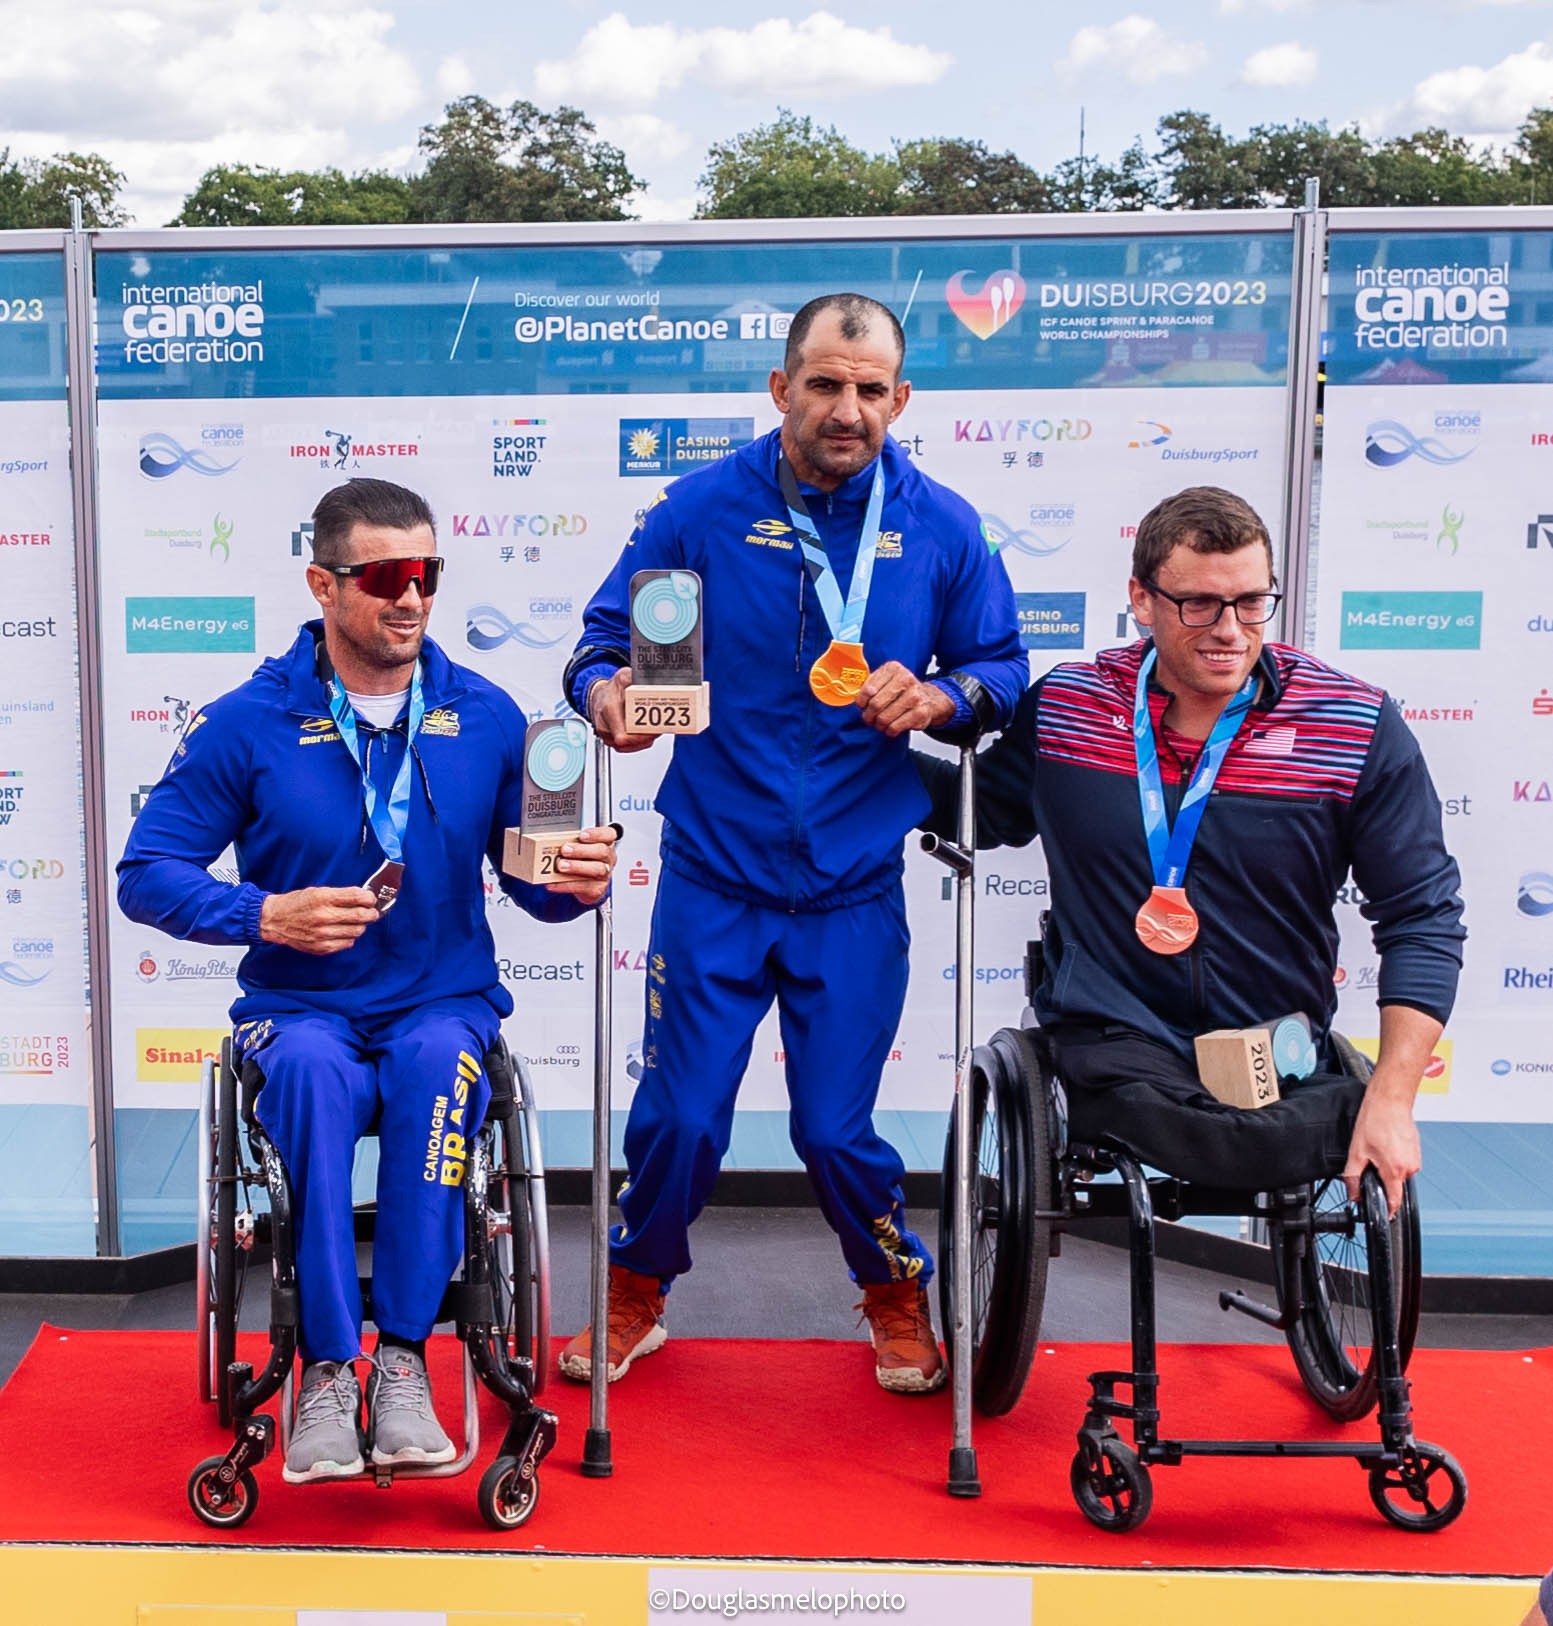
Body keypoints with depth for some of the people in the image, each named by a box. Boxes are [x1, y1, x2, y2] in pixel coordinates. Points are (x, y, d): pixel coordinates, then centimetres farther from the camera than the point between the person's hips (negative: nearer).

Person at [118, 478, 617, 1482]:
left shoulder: (486, 718, 5)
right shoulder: (250, 722, 0)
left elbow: (532, 877, 9)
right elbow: (149, 872, 0)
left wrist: (578, 882, -15)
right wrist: (267, 913, -16)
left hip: (446, 1001, 1)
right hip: (300, 1008, -1)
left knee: (439, 1060, -35)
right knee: (316, 1072, -36)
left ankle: (403, 1358, -28)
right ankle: (327, 1370, -28)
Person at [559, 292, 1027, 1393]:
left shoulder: (941, 528, 1)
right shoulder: (703, 508, -2)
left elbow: (1005, 670, 8)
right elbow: (606, 635, 4)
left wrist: (942, 697, -14)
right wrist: (605, 689, -19)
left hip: (855, 889, 0)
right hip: (714, 877, 0)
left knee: (837, 1129, 4)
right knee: (679, 1116, 2)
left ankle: (896, 1293, 35)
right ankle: (637, 1293, 31)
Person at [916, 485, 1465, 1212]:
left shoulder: (1358, 725, -3)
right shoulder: (1064, 707, 2)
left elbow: (1423, 915, -2)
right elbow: (980, 809, 18)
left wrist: (1391, 1102, -11)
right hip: (1109, 1043, -2)